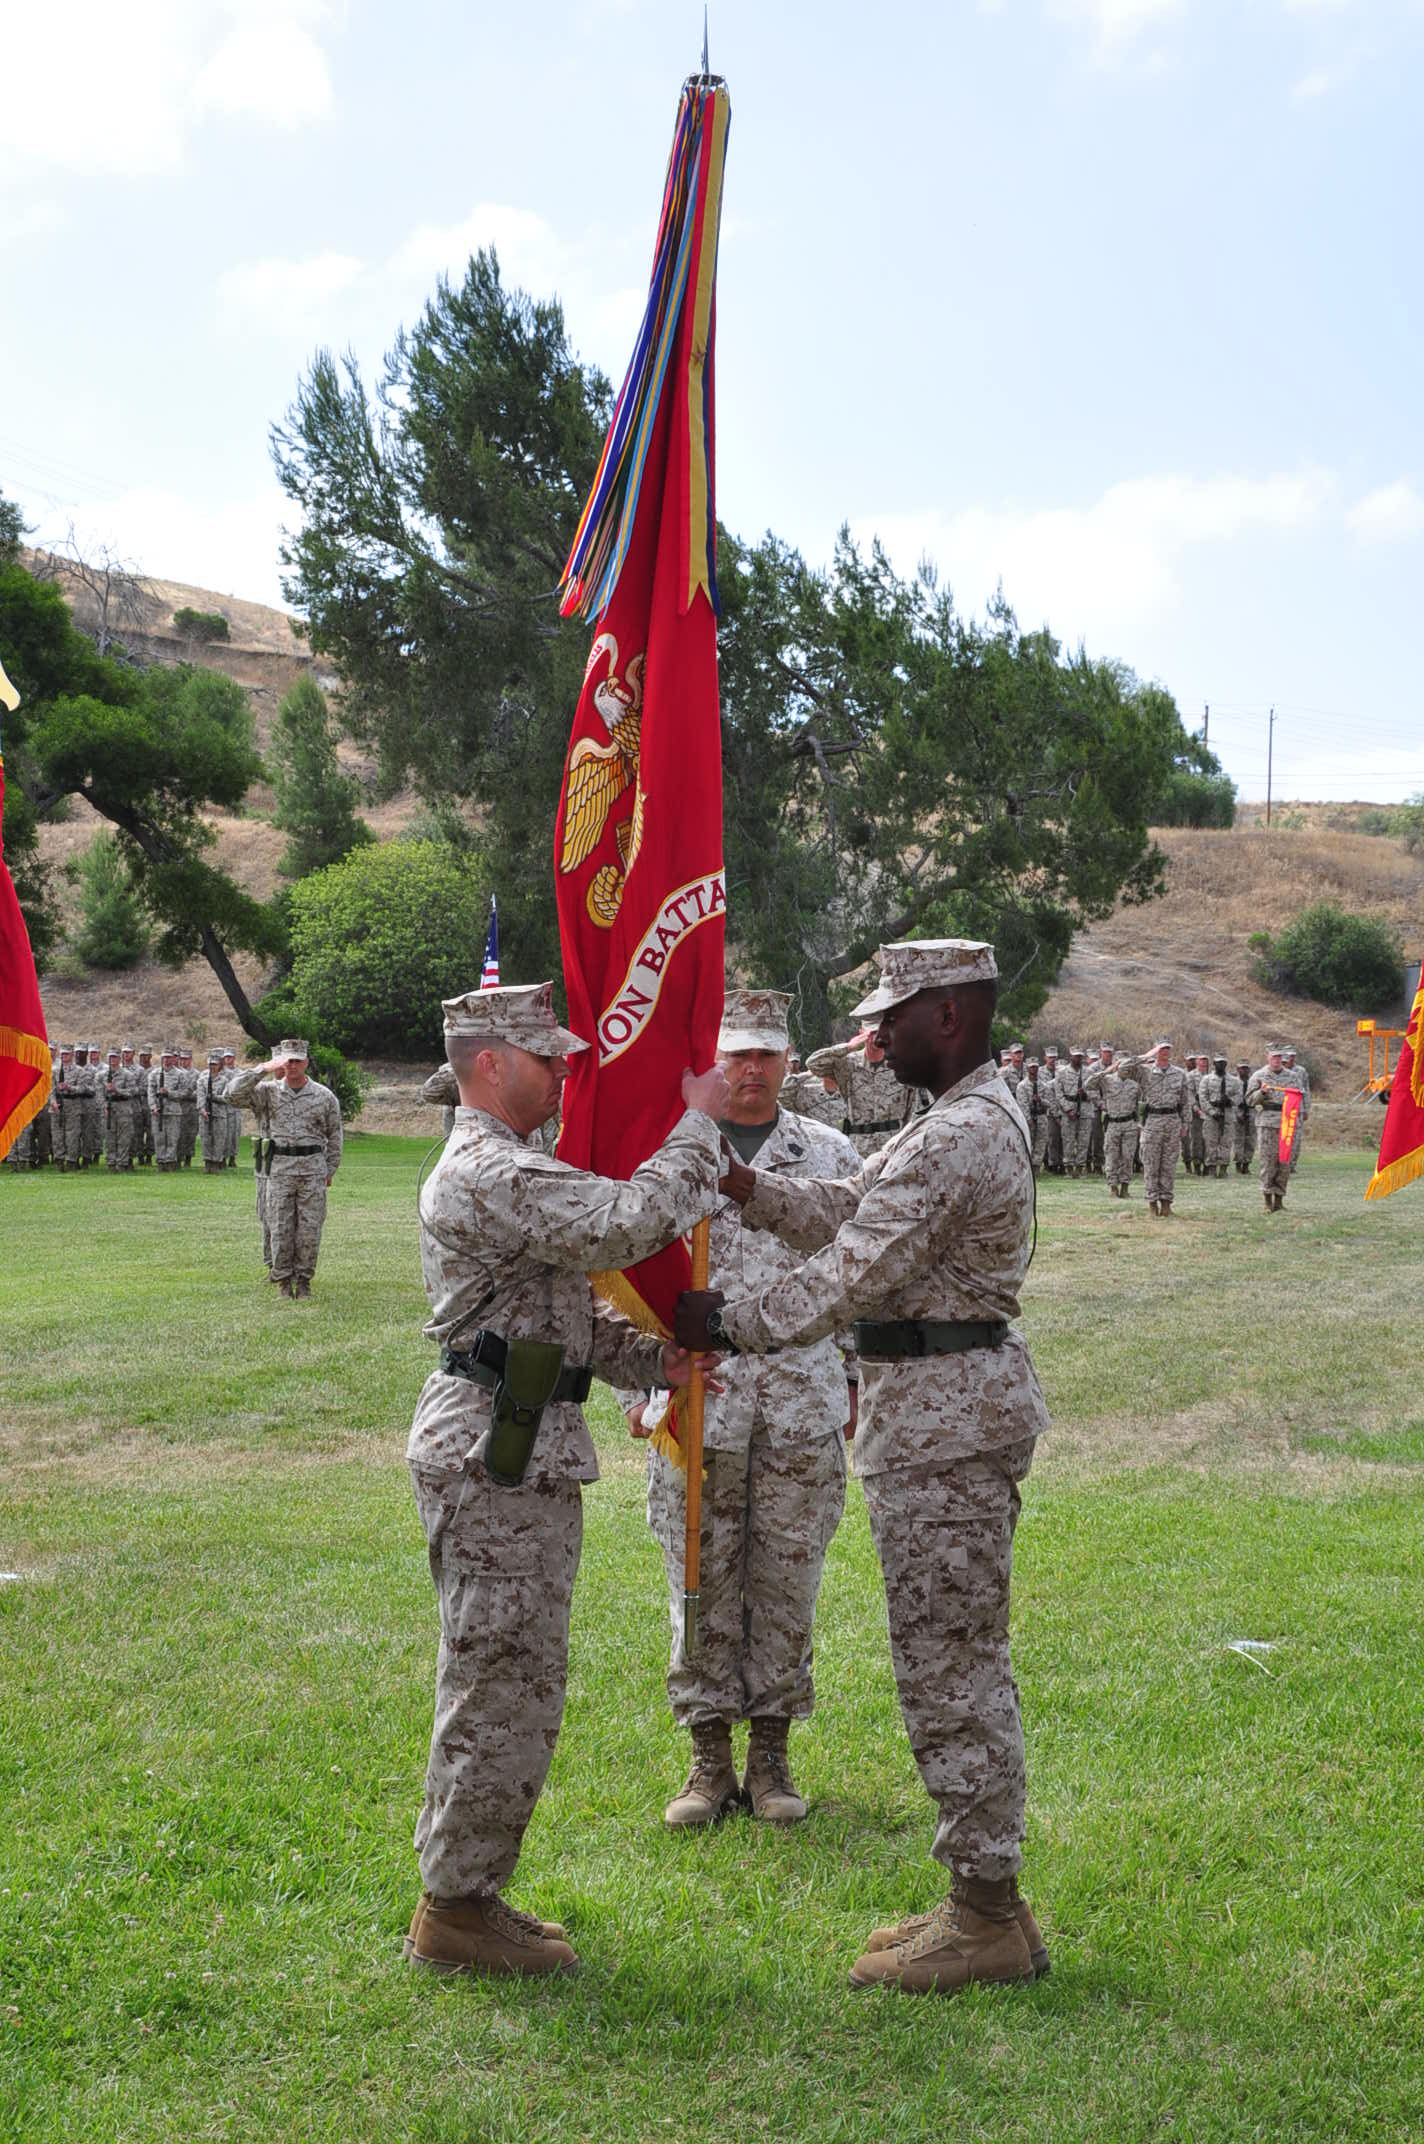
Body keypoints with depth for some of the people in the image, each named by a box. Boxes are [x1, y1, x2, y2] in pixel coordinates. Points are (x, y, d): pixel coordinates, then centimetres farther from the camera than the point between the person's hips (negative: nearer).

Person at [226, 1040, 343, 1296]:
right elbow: (235, 1094, -12)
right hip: (279, 1169, 0)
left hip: (313, 1170, 0)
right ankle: (283, 1280, 12)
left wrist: (330, 1171, 8)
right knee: (280, 1229, 1)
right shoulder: (268, 1092, 3)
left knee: (309, 1230, 1)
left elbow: (334, 1136, 11)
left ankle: (304, 1280, 12)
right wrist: (264, 1069, -15)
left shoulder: (324, 1096, 4)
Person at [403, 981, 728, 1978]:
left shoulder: (510, 1170, 19)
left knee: (516, 1681, 16)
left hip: (526, 1454, 11)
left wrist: (654, 1358, 4)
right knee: (502, 1682, -4)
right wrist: (700, 1124, -16)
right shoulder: (489, 1175, -17)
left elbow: (569, 1308, 20)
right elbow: (628, 1225, -28)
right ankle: (456, 1909, 7)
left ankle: (466, 1892, 25)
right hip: (493, 1457, -11)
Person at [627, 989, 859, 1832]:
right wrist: (637, 1388, 3)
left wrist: (857, 1383, 7)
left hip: (803, 1410, 1)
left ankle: (772, 1758, 17)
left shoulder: (832, 1154, 7)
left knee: (788, 1580, 5)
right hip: (696, 1404, 0)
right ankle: (710, 1761, 15)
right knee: (701, 1583, 3)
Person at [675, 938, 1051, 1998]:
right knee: (960, 1660, 16)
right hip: (949, 1402, 11)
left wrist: (724, 1321, -9)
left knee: (948, 1665, -3)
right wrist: (737, 1179, 4)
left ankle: (988, 1916, 7)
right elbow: (845, 1212, 15)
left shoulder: (957, 1139, -21)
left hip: (946, 1413, -11)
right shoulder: (969, 1117, 14)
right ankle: (984, 1900, 25)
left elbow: (845, 1281, -21)